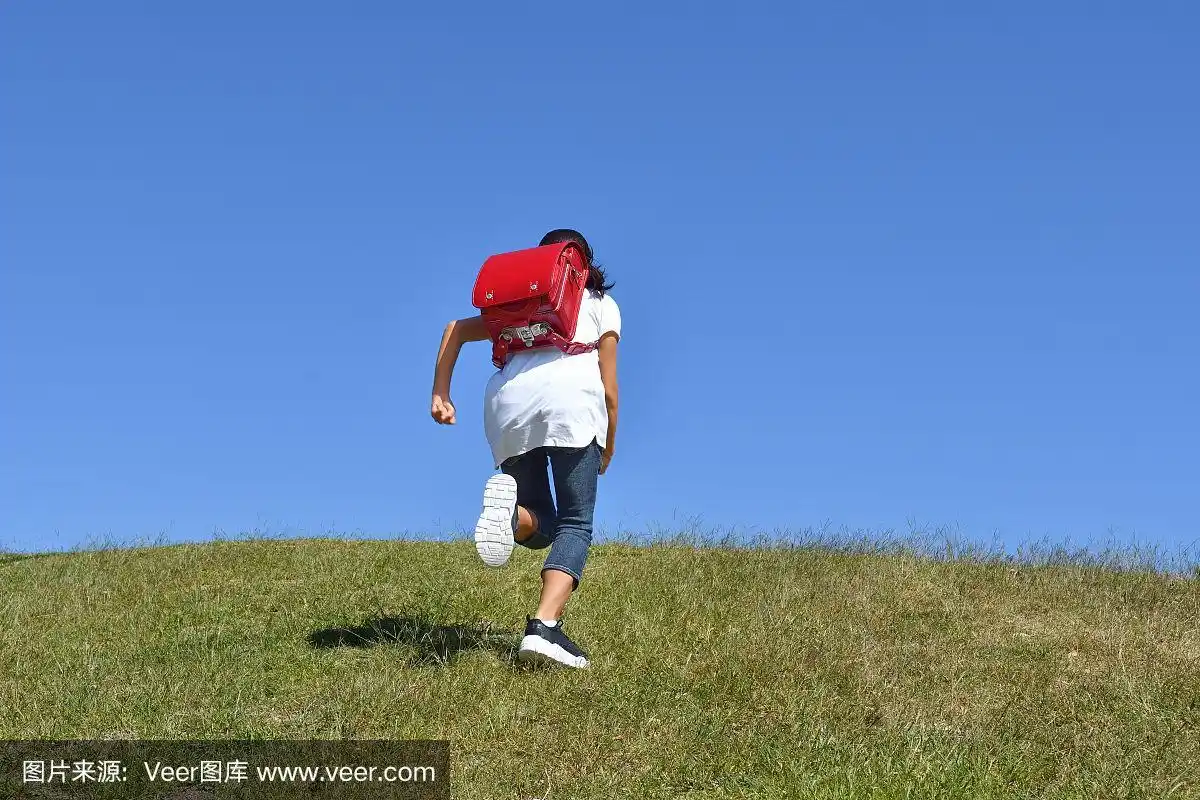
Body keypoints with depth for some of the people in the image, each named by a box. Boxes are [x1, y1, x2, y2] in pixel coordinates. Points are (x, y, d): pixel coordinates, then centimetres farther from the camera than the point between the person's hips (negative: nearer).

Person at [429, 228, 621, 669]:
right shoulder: (602, 303, 25)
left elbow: (456, 329, 20)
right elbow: (609, 389, 16)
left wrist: (440, 395, 16)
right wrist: (608, 448, 28)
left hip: (507, 401, 3)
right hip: (570, 394, -3)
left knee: (540, 526, 12)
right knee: (575, 524, -3)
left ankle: (507, 502, -25)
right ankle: (544, 627, -26)